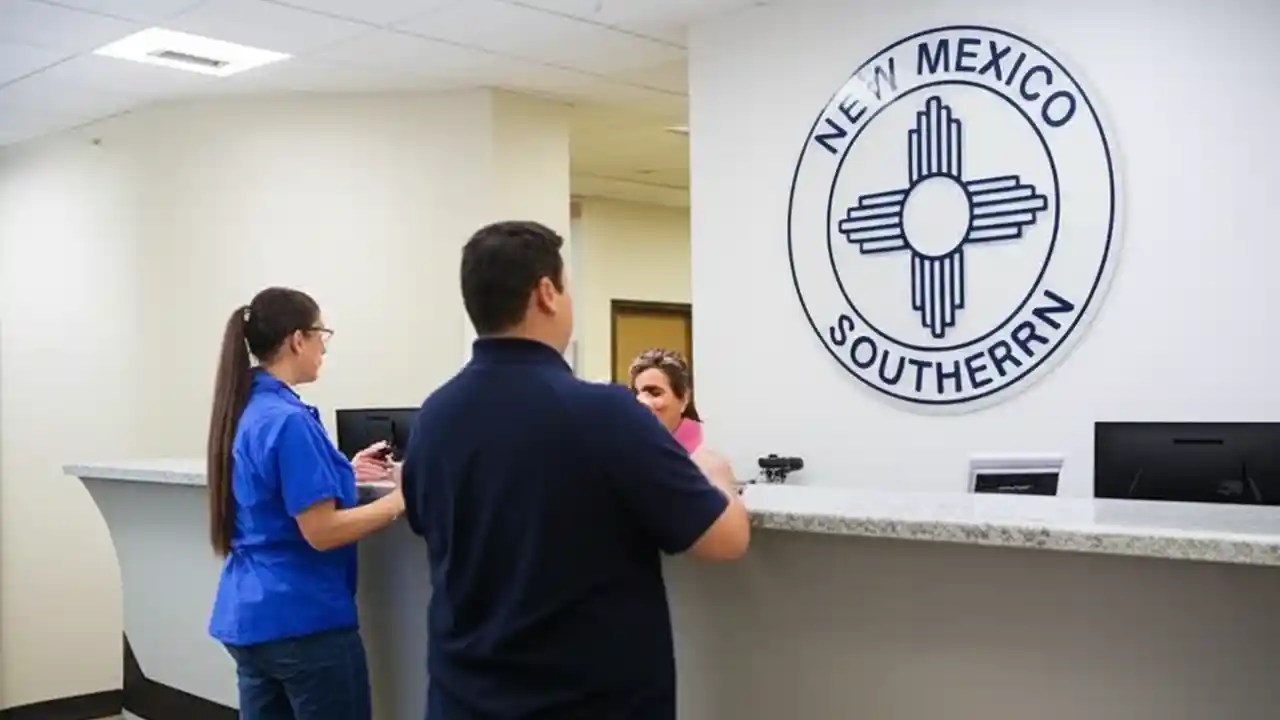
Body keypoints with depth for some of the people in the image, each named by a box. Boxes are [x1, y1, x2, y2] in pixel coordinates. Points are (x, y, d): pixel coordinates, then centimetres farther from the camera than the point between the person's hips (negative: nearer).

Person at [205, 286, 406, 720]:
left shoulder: (244, 411, 8)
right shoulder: (289, 420, -19)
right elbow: (321, 532, -21)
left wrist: (344, 472, 17)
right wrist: (401, 498, -15)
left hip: (248, 616, 9)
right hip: (303, 619, -9)